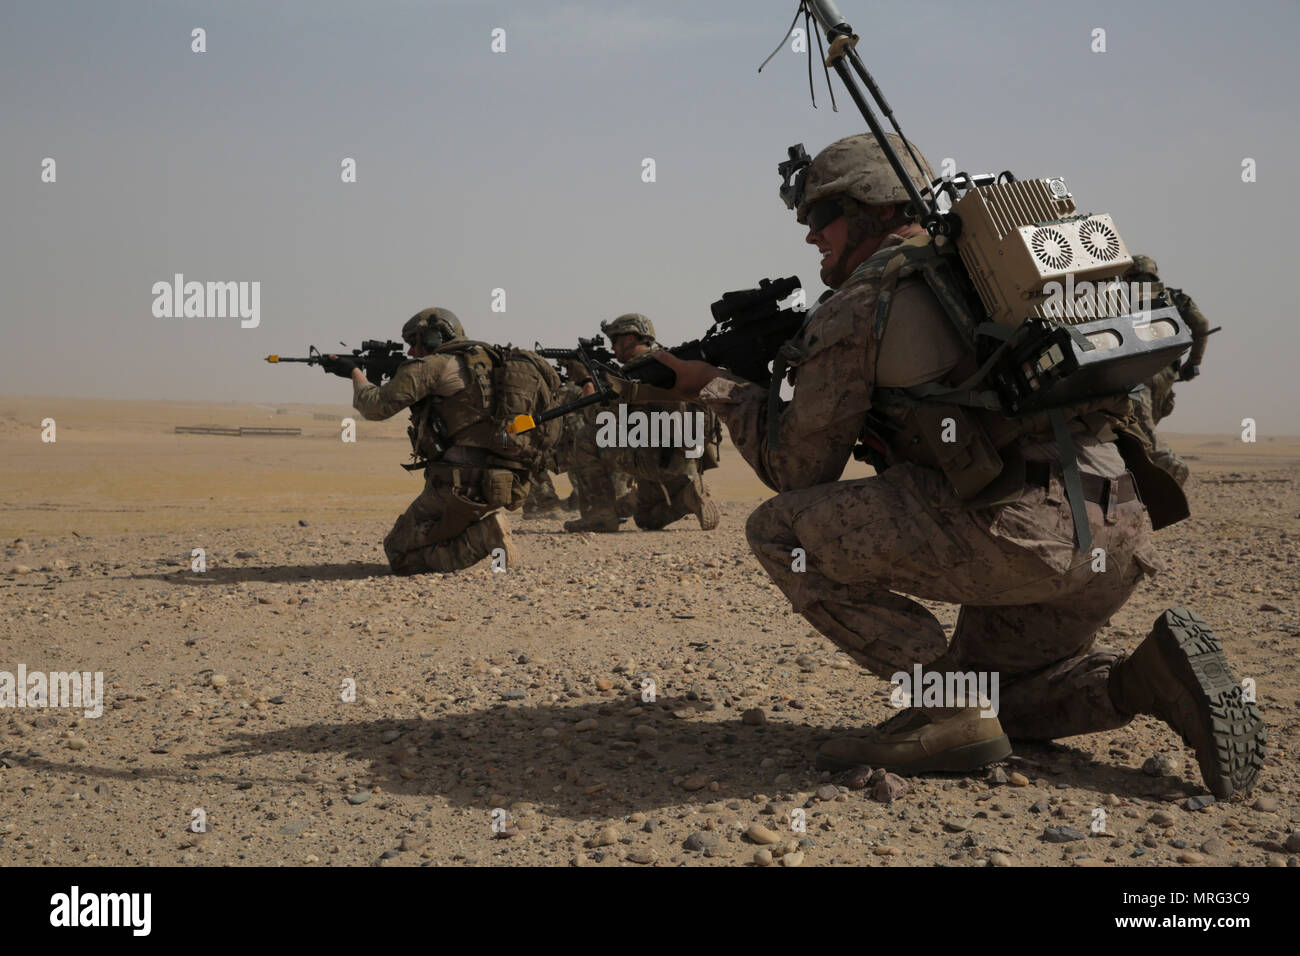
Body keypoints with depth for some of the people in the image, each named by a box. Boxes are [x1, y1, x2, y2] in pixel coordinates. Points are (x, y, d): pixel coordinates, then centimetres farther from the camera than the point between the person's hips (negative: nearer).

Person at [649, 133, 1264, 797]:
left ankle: (945, 713, -5)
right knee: (985, 682, 30)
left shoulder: (854, 307, 1)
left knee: (780, 530, -1)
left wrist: (718, 388, 20)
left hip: (1018, 531, -9)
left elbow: (798, 472, 7)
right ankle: (1148, 681, 5)